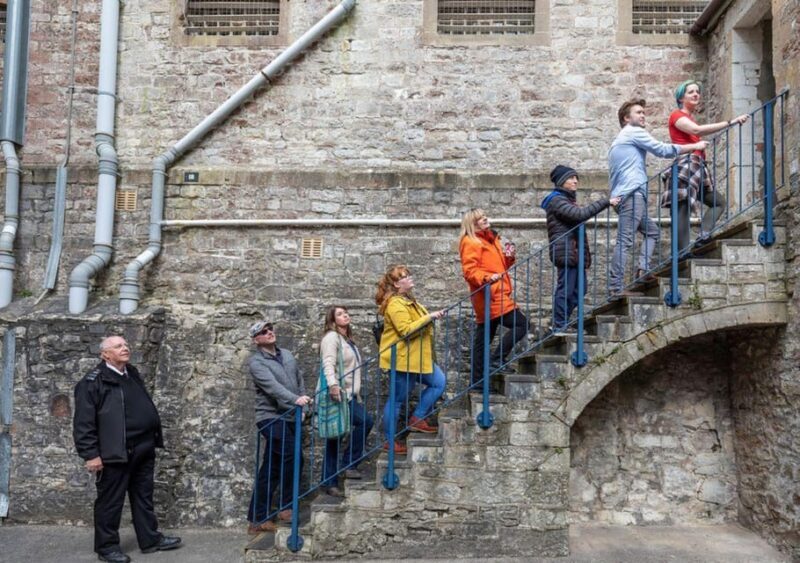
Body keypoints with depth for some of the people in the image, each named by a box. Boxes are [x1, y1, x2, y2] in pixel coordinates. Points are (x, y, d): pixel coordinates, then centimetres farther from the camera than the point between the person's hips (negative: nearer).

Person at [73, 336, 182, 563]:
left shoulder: (133, 374, 14)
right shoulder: (93, 381, -10)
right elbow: (84, 421, -14)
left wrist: (155, 438, 19)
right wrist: (90, 453, -18)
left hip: (142, 451, 8)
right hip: (115, 453, -7)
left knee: (143, 498, 15)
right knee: (111, 501, 4)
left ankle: (150, 539, 25)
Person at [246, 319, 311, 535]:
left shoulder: (287, 355, 14)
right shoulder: (256, 362, -8)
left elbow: (299, 380, 19)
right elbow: (272, 386, -23)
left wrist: (303, 399, 6)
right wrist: (295, 399, -35)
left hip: (288, 418, 7)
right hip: (271, 417, -7)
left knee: (271, 470, 9)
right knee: (292, 456, -20)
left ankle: (257, 520, 17)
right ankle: (285, 507, -6)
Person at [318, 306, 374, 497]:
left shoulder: (348, 340, 23)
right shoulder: (331, 337, -6)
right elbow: (328, 363, -21)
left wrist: (357, 396, 29)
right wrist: (333, 384, -36)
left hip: (348, 395, 9)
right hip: (337, 395, -8)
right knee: (365, 421, -16)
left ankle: (330, 484, 8)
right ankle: (349, 464, -7)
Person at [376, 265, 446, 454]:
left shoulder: (407, 300, 15)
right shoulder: (395, 304, -17)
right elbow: (405, 330, -27)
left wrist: (431, 317, 12)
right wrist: (429, 317, -24)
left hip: (416, 357, 10)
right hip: (402, 359, -10)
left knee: (439, 382, 4)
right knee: (397, 400, -1)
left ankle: (417, 418, 10)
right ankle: (390, 441, 9)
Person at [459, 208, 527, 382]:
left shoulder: (490, 239, 20)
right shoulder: (470, 242, -8)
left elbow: (498, 265, 25)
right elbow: (469, 271, -17)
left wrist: (509, 258, 5)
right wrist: (487, 278, -33)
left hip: (496, 295, 9)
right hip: (490, 297, -9)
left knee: (482, 340, 9)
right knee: (520, 323, -14)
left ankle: (476, 381, 13)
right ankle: (497, 360, -12)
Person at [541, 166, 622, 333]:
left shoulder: (568, 199, 23)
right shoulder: (557, 200, -9)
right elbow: (580, 214, -23)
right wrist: (606, 202, -22)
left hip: (575, 252, 10)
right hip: (566, 252, -10)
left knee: (578, 289, 9)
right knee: (565, 289, -10)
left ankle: (562, 324, 14)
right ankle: (559, 327, -6)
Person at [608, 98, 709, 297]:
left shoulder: (620, 140, 29)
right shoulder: (634, 132, 1)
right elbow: (663, 150, -7)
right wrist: (695, 146, 1)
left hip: (621, 195, 10)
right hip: (632, 193, -10)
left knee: (651, 230, 16)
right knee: (625, 241, -14)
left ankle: (642, 270, 1)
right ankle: (615, 288, -19)